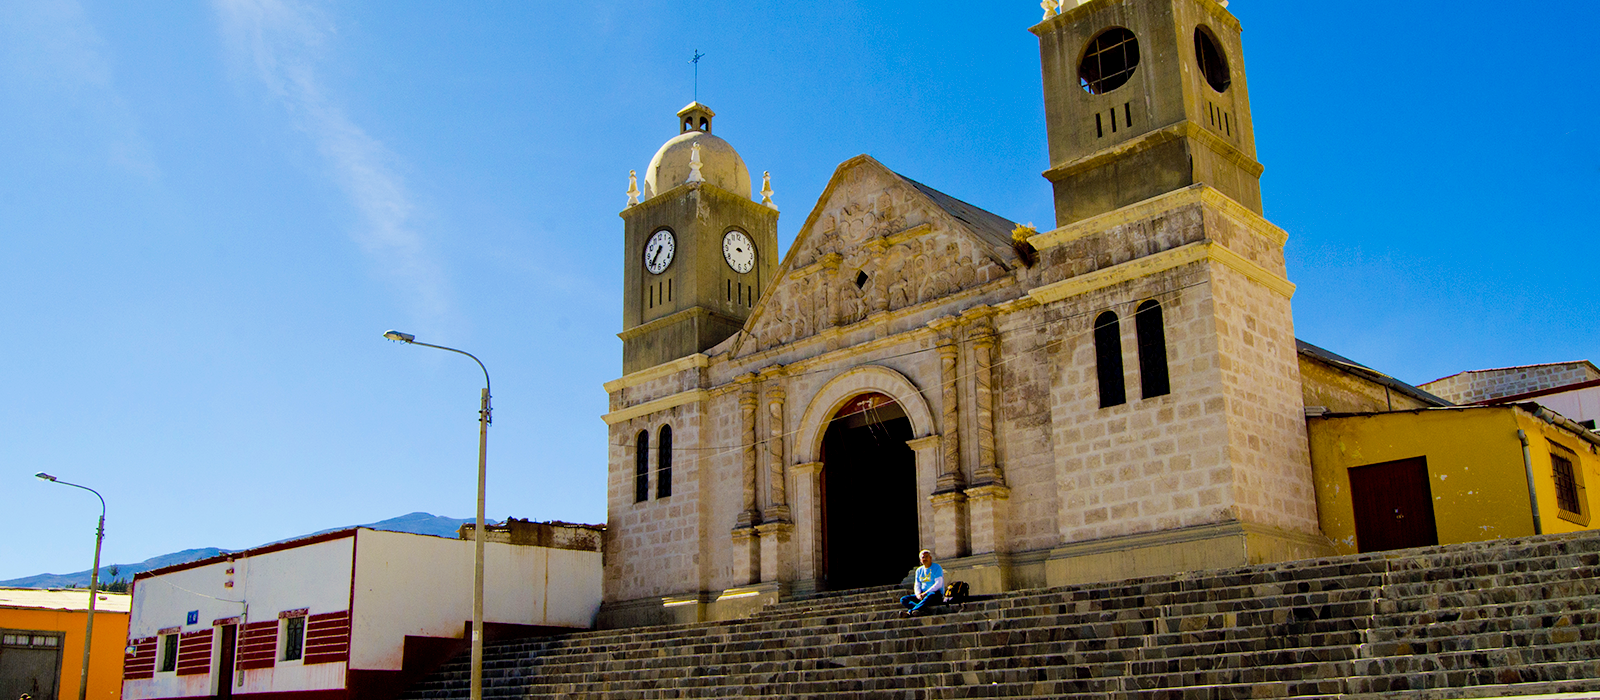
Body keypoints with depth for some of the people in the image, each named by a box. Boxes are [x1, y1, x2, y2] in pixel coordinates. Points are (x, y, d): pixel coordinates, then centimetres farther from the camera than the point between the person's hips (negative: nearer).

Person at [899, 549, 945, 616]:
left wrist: (926, 593, -22)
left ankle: (909, 612, -55)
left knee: (931, 595, -42)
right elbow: (917, 585, 12)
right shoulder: (919, 570, 16)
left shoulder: (937, 568, -1)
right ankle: (922, 611, -43)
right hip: (922, 594, 6)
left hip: (936, 594, -6)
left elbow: (938, 584, -13)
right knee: (903, 600, -14)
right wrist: (918, 594, -12)